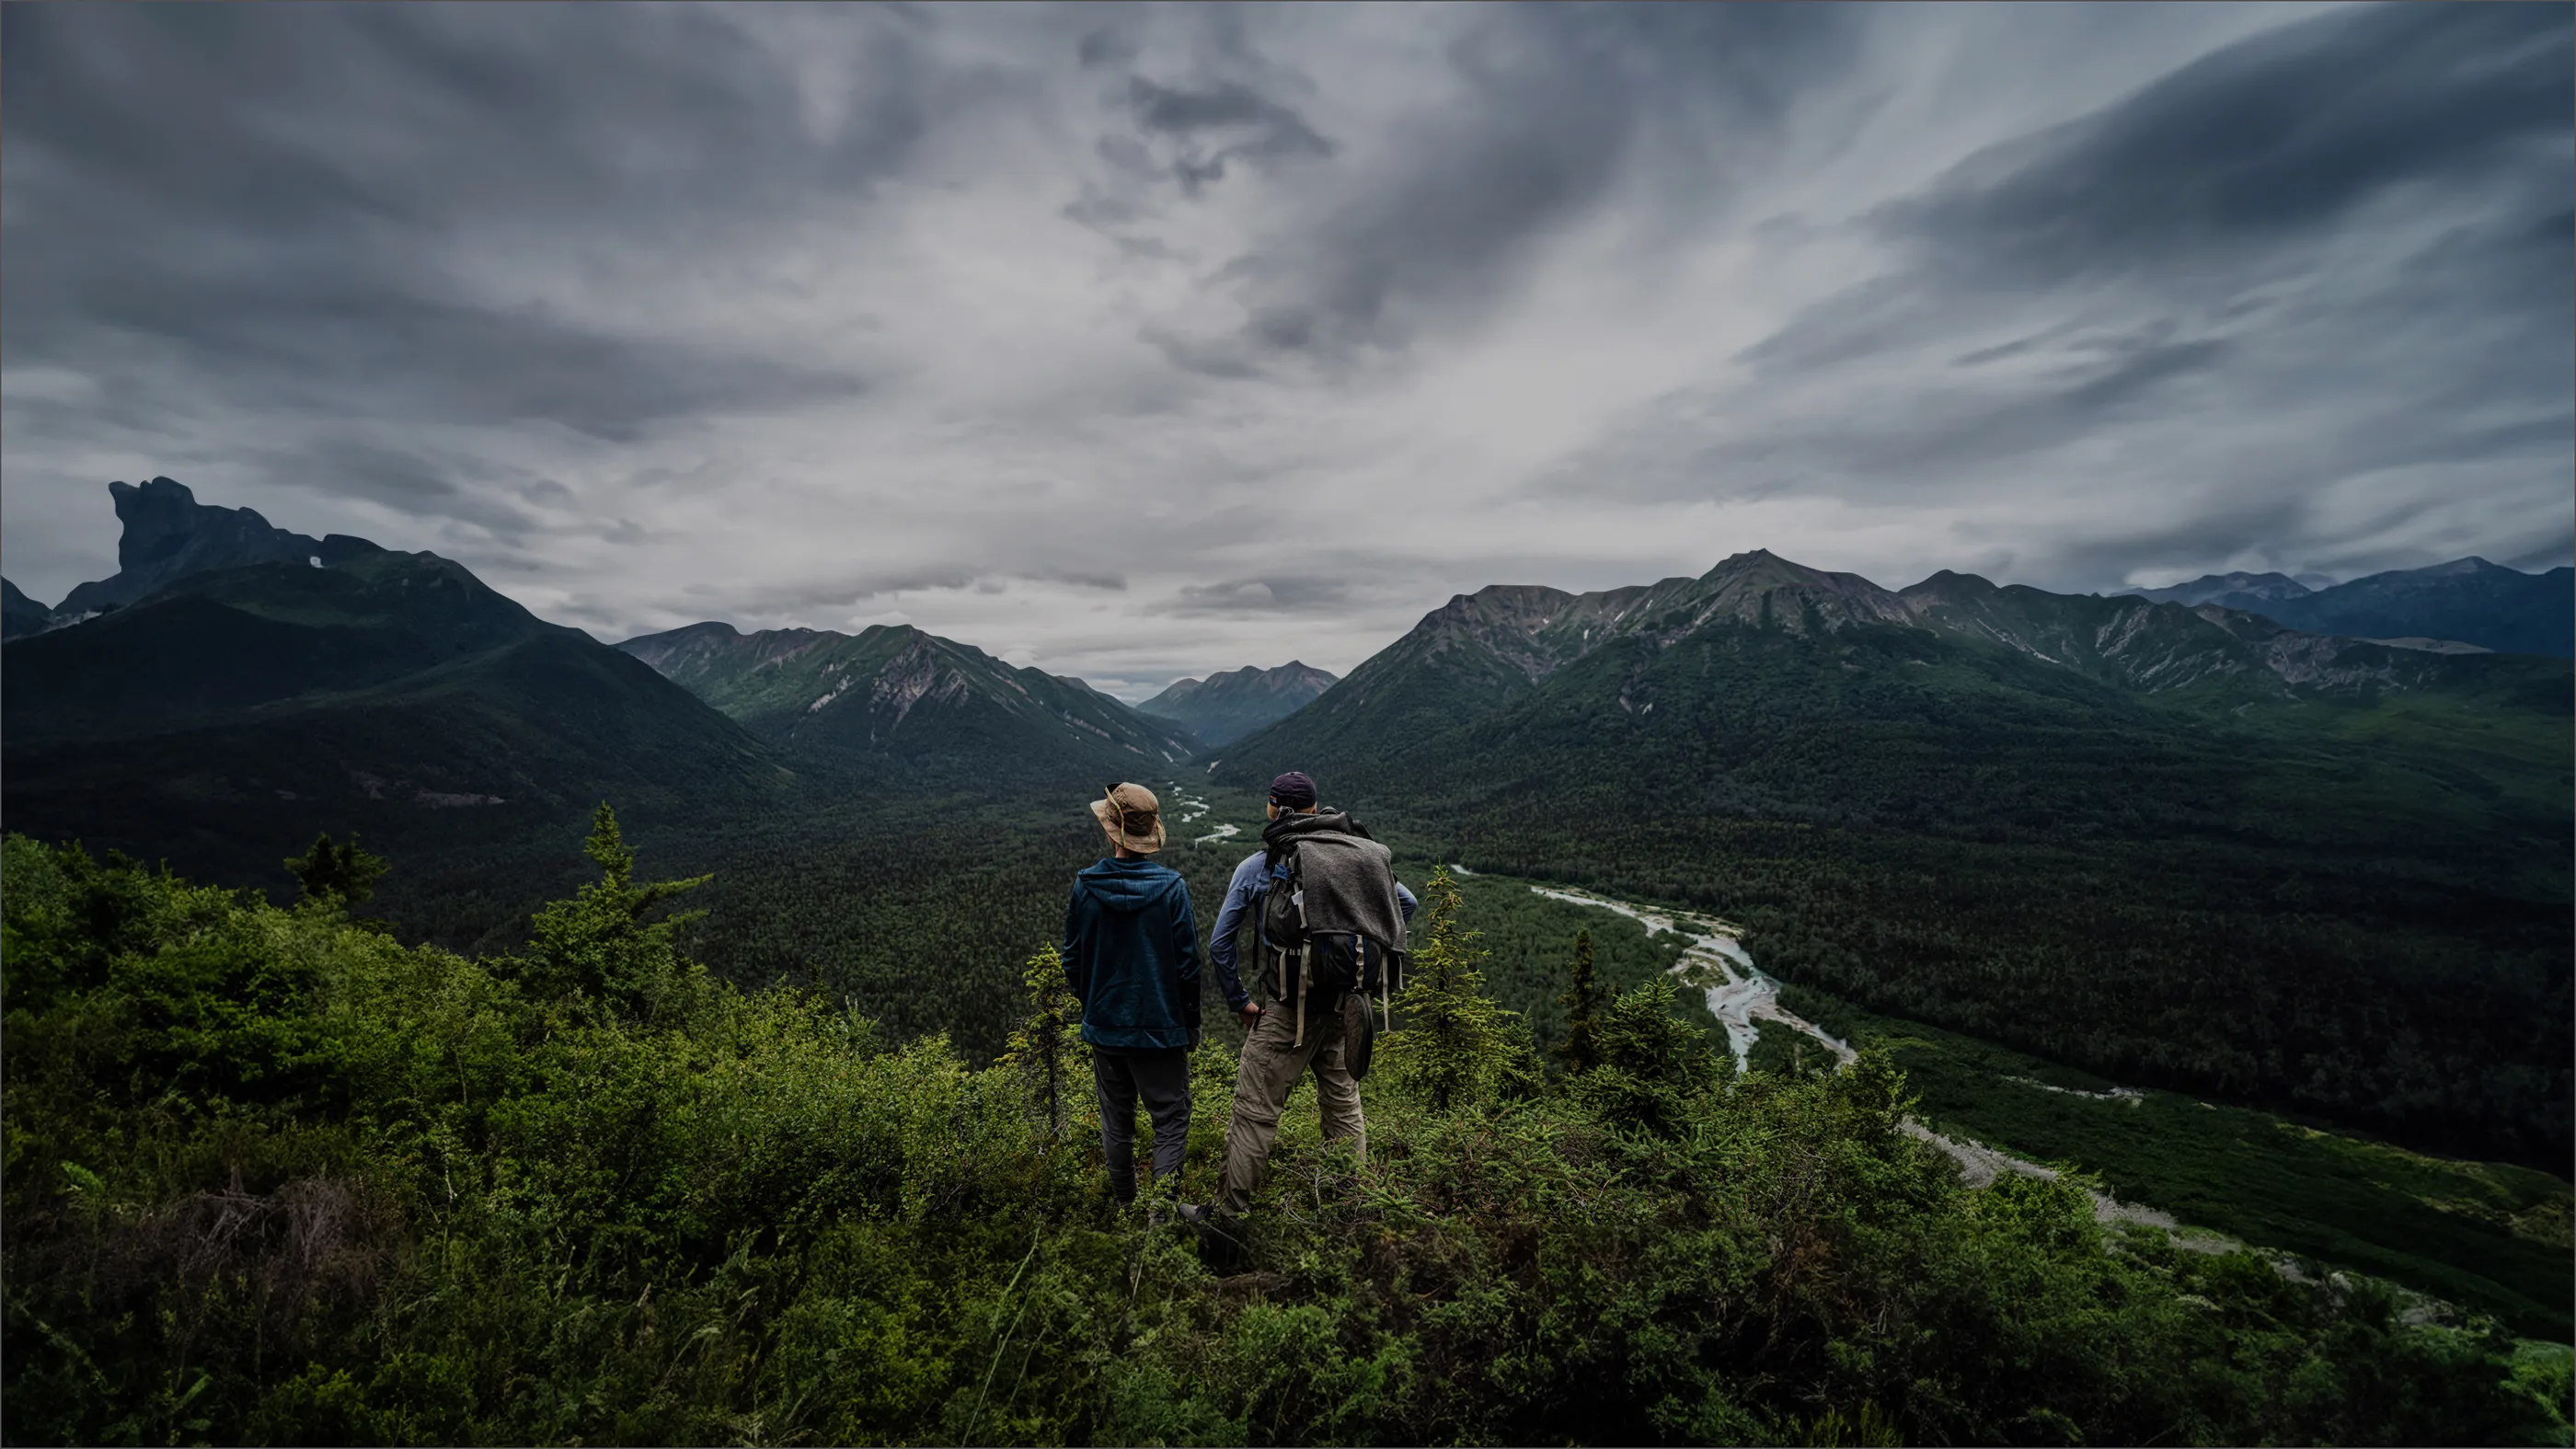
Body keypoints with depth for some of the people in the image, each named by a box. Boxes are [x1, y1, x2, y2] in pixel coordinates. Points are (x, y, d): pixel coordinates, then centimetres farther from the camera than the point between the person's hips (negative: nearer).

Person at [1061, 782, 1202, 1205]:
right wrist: (1192, 1023, 3)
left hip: (1105, 1026, 3)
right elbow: (1187, 962, -9)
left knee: (1116, 1123, 17)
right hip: (1161, 1026, -3)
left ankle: (1125, 1207, 28)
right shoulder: (1172, 886, -13)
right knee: (1171, 1121, 8)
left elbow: (1072, 959, 3)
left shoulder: (1084, 886, -7)